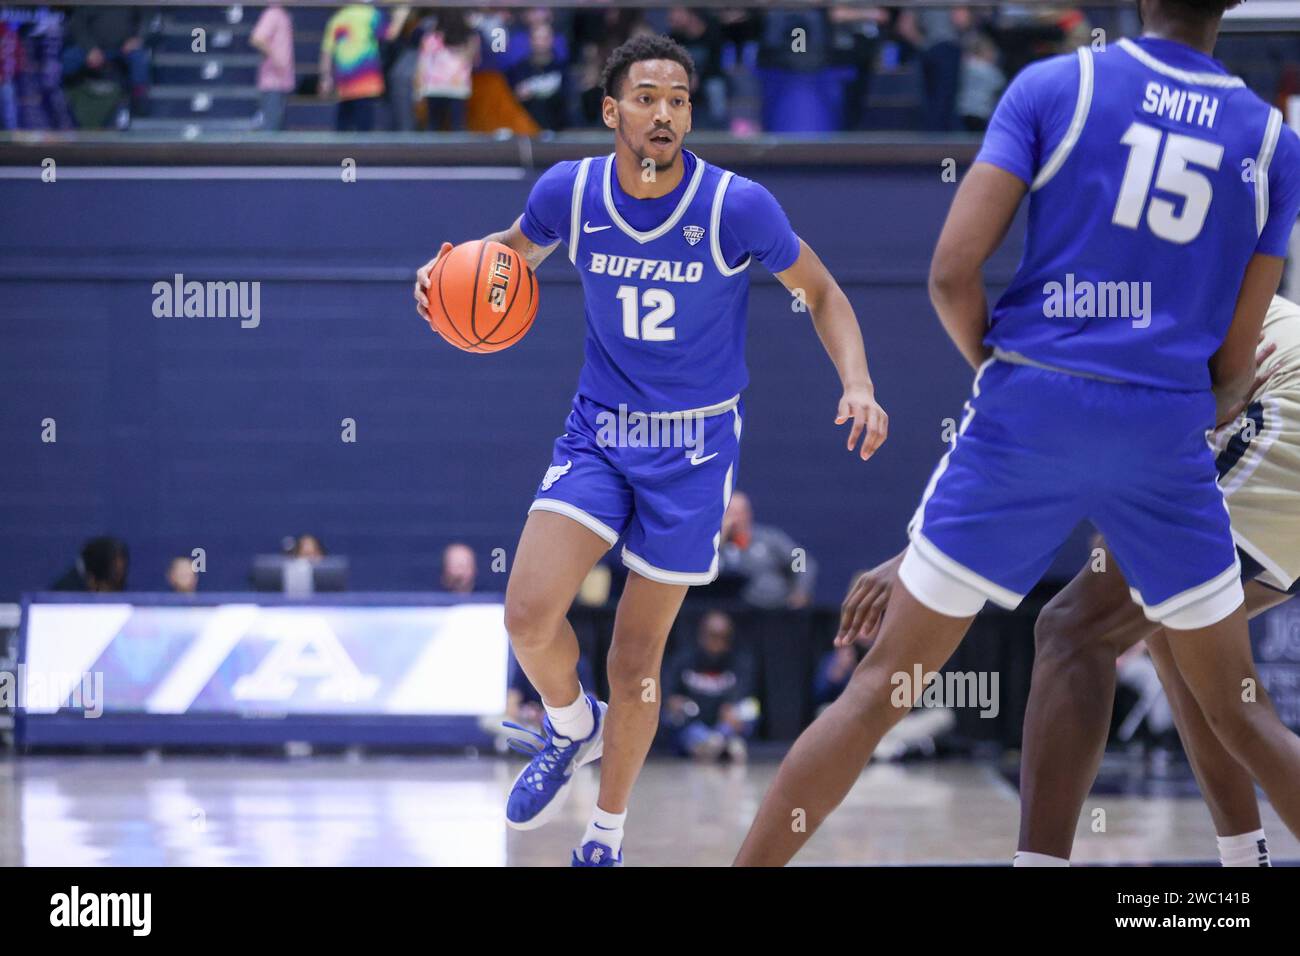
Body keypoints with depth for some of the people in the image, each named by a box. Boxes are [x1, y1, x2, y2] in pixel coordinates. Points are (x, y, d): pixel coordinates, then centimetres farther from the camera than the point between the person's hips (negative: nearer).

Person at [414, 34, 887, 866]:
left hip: (694, 447, -2)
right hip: (597, 430, 2)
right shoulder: (570, 191, -9)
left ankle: (607, 835, 23)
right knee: (529, 614, -18)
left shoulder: (737, 206, -17)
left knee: (636, 663, 2)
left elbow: (822, 293, -2)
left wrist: (858, 384, -18)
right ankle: (572, 726, 16)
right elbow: (514, 252, 14)